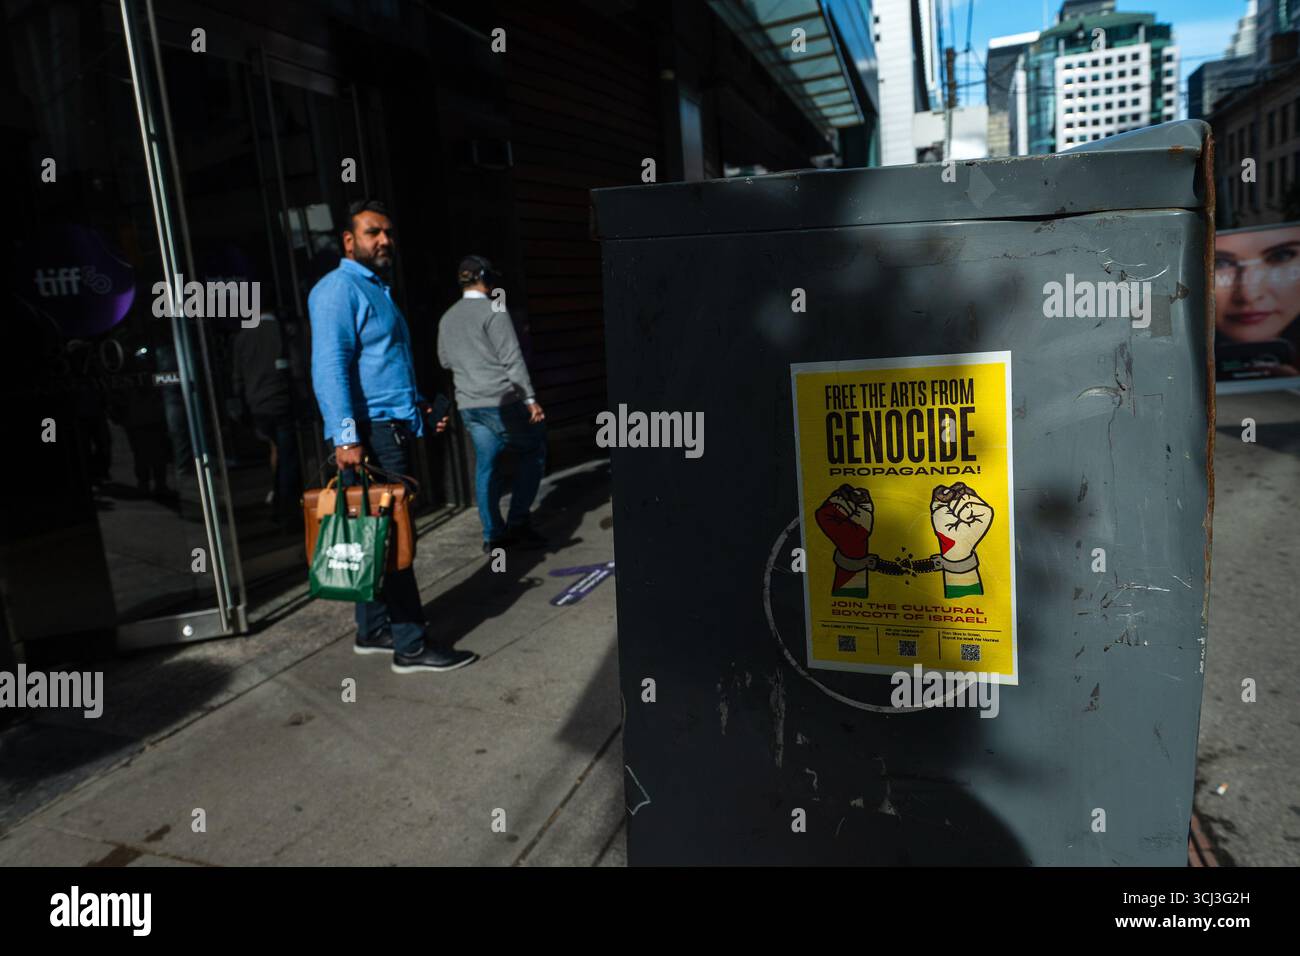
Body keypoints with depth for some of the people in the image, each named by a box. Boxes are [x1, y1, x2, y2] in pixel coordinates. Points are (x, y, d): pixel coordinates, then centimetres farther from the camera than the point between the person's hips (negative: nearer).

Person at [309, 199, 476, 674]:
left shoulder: (378, 289, 23)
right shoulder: (339, 288, -9)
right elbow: (329, 367, -19)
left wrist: (420, 404, 21)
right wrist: (346, 436, -25)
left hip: (393, 430, 10)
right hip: (369, 434, -10)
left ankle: (373, 631, 24)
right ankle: (411, 645, -1)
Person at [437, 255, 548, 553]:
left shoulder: (447, 318, 12)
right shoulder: (493, 311, -9)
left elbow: (445, 361, 23)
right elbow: (512, 359, -13)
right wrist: (530, 399, -12)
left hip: (469, 405, 7)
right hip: (502, 402, -6)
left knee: (486, 465, 10)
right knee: (533, 452, 8)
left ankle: (493, 534, 11)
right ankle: (517, 523, 3)